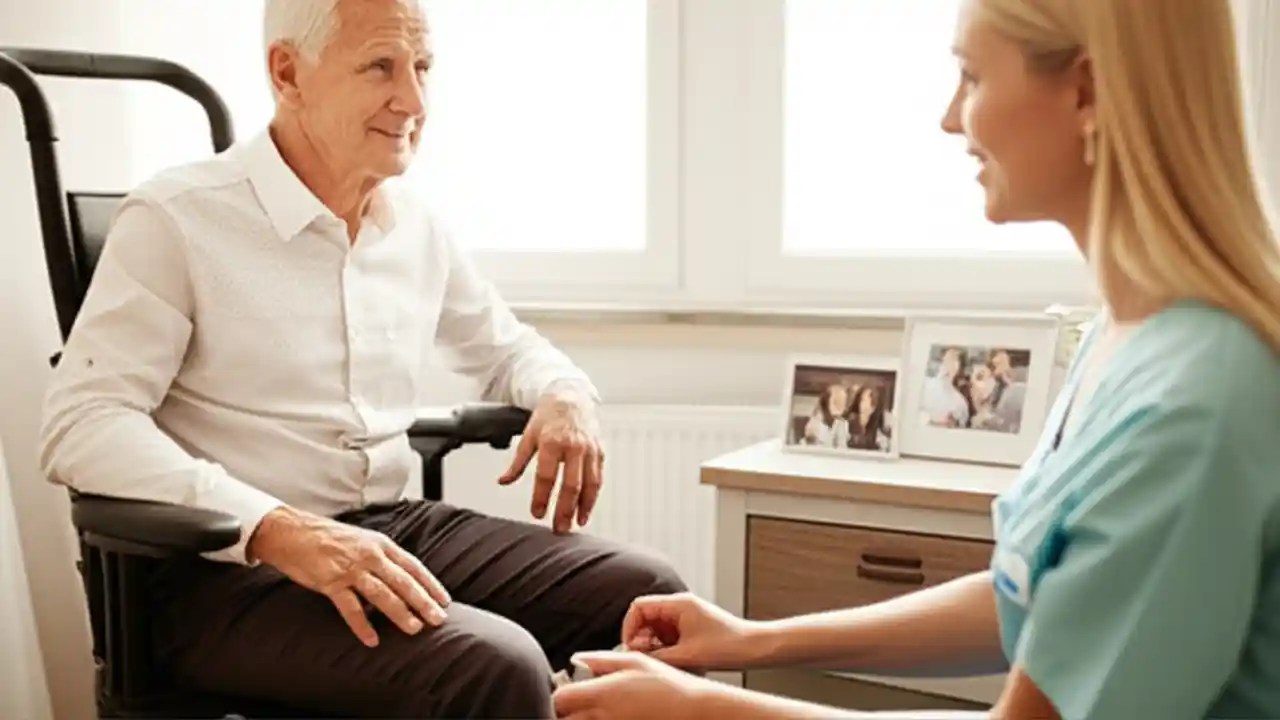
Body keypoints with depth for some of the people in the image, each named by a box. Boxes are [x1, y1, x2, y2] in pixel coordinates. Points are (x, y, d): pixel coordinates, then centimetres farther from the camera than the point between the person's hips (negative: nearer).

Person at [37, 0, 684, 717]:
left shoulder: (416, 222, 10)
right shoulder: (177, 217, -8)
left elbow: (504, 346, 27)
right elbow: (82, 424, -17)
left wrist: (565, 393, 2)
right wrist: (278, 529, -30)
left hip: (396, 527, 6)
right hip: (231, 568, -6)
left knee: (649, 594, -9)